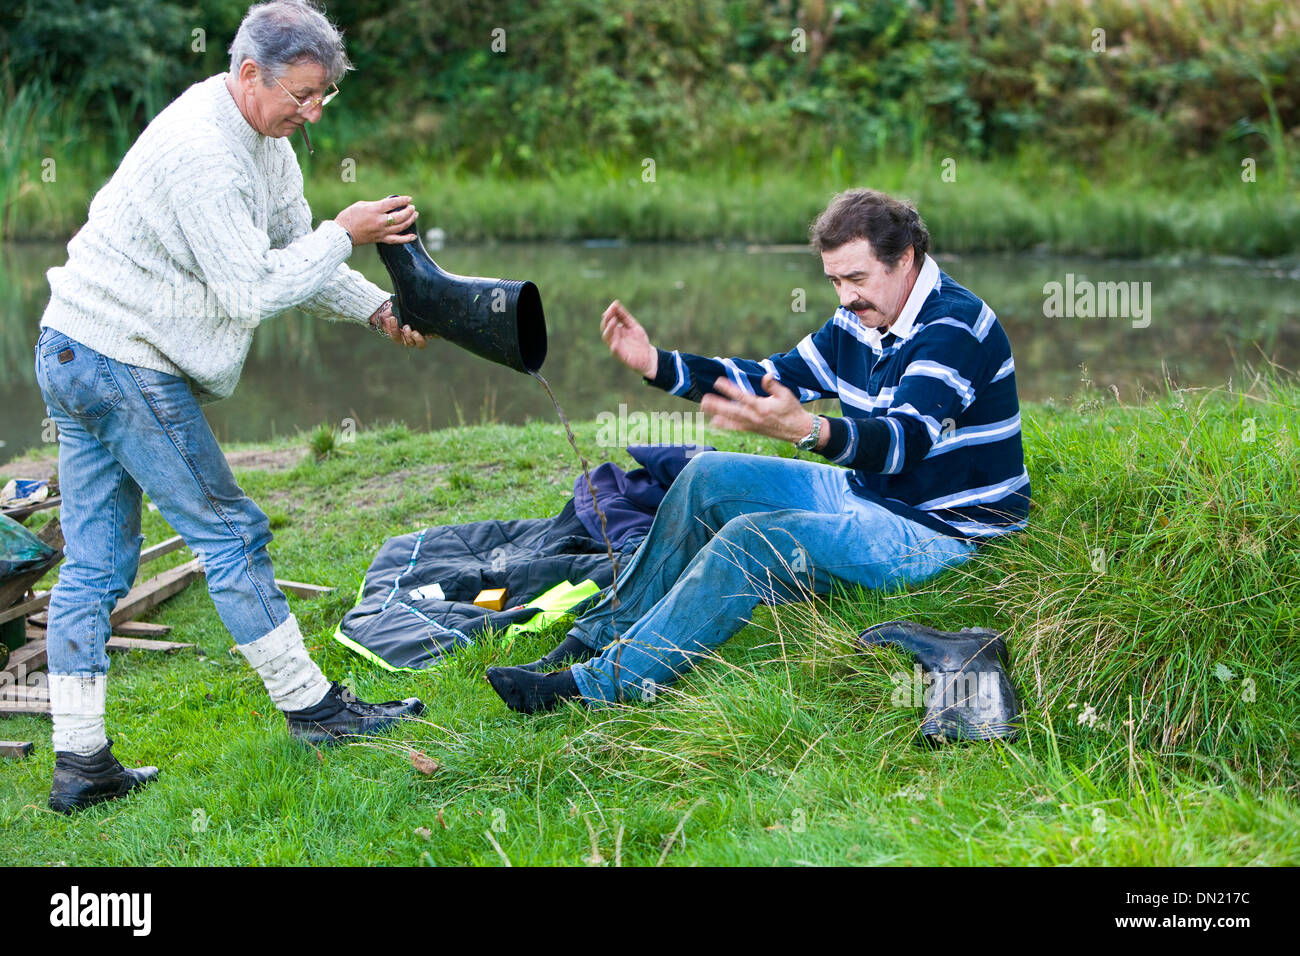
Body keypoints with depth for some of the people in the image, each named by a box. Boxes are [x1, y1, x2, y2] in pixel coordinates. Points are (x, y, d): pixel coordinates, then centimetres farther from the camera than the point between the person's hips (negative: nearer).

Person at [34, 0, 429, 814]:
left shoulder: (261, 137, 10)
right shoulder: (202, 153, -22)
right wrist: (344, 235, -14)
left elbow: (291, 253, 16)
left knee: (96, 564, 7)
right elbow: (254, 293, -22)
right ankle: (312, 708, 12)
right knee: (230, 534, 0)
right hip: (124, 366, -10)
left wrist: (376, 309, 4)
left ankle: (81, 765, 10)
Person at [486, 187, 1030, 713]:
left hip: (942, 530, -10)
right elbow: (773, 379, 13)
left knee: (754, 539, -27)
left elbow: (906, 440, -38)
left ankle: (601, 685, -26)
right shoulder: (860, 321, 6)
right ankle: (607, 633, 7)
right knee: (709, 477, 5)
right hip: (871, 495, 10)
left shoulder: (955, 327, -23)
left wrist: (805, 430, -56)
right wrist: (657, 366, 1)